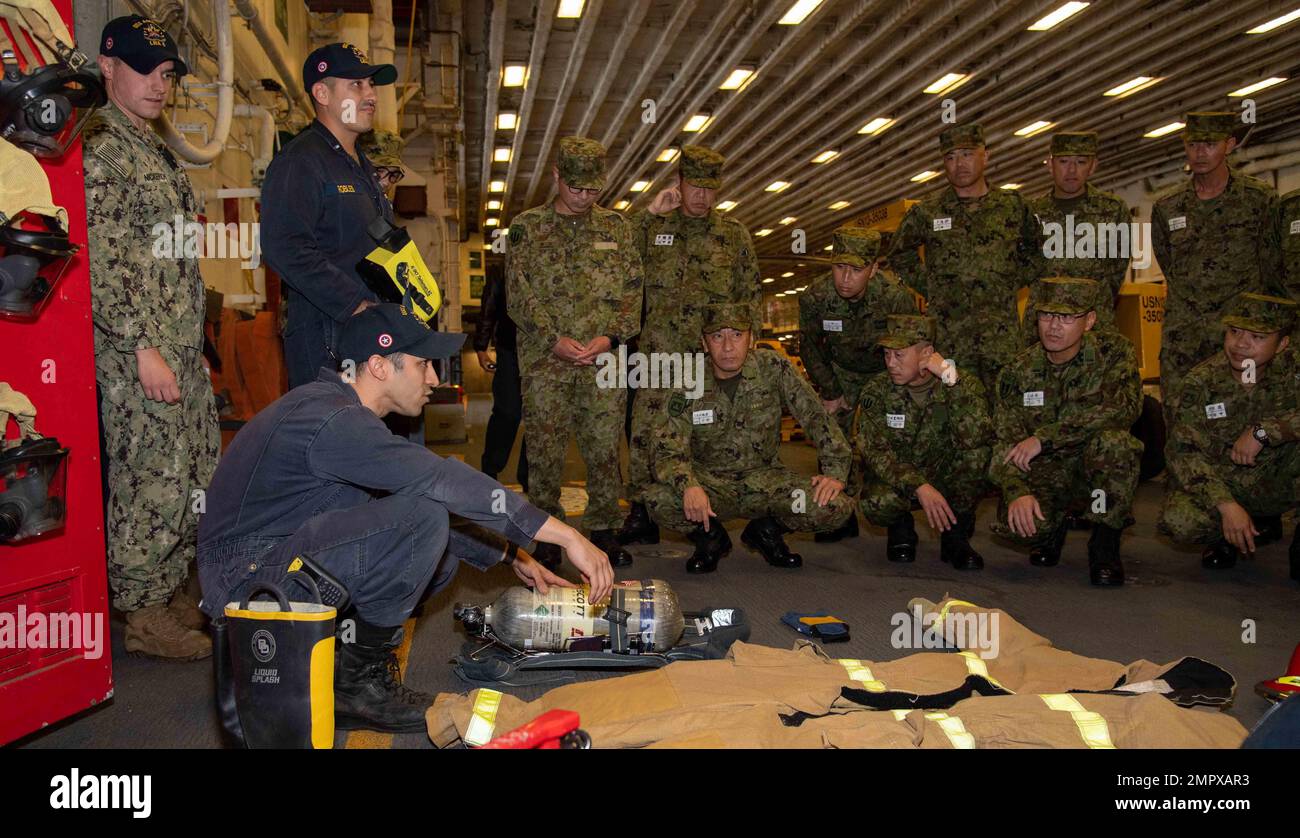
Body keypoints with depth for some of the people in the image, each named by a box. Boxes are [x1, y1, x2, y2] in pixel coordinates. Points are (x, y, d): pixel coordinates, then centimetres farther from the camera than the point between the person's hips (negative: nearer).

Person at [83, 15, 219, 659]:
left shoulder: (152, 147, 18)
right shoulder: (99, 147, -11)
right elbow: (102, 263, -19)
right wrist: (143, 347, -21)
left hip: (183, 348, 10)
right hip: (136, 349, -10)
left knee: (196, 475, 14)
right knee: (152, 479, -3)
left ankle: (169, 591, 28)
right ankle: (142, 613, 11)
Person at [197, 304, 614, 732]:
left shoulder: (341, 411, 11)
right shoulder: (332, 419, -22)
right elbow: (444, 481, -31)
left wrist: (511, 556, 13)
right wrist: (566, 535, -29)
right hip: (247, 578, -10)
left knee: (444, 550, 10)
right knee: (423, 518, -26)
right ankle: (358, 680, -9)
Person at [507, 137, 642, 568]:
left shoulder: (616, 226, 13)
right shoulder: (527, 226, 7)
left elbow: (632, 289, 8)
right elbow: (520, 293, 0)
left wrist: (611, 337, -7)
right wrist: (553, 340, -12)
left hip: (605, 358, 2)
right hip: (545, 360, -1)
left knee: (604, 446, 4)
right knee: (545, 448, 1)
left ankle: (603, 529, 17)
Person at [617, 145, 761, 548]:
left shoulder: (734, 234, 8)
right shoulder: (654, 228, 7)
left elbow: (751, 295, 11)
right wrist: (649, 213, -7)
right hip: (660, 352, 0)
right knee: (645, 434, -3)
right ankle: (641, 516, 7)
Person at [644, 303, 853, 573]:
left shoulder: (773, 368, -9)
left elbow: (817, 417, -6)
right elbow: (668, 451, -16)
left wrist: (835, 472, -16)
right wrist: (688, 485, -38)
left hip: (765, 478, 1)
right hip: (710, 481, -1)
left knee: (836, 506, -23)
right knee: (658, 500, -32)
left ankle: (767, 530, 8)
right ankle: (710, 537, 2)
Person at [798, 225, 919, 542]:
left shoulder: (896, 296, -33)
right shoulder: (814, 297, -26)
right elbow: (809, 347, -6)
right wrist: (831, 393, -7)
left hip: (888, 369, -2)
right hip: (841, 368, 2)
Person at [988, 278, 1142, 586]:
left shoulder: (1113, 351, -9)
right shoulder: (1020, 370, -3)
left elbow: (1122, 408, -27)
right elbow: (1004, 442, -7)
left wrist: (1044, 437, -29)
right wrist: (1017, 491, -28)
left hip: (1099, 469, -1)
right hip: (1044, 472, 1)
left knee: (1113, 441, -35)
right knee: (1014, 521, -29)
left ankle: (1105, 543, -13)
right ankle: (1053, 528, 12)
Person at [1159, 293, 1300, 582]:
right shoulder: (1201, 381, -12)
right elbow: (1184, 450, -17)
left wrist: (1263, 431, -32)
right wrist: (1226, 505, -28)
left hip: (1276, 482, 0)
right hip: (1219, 484, 1)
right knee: (1179, 520, -31)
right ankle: (1260, 526, 7)